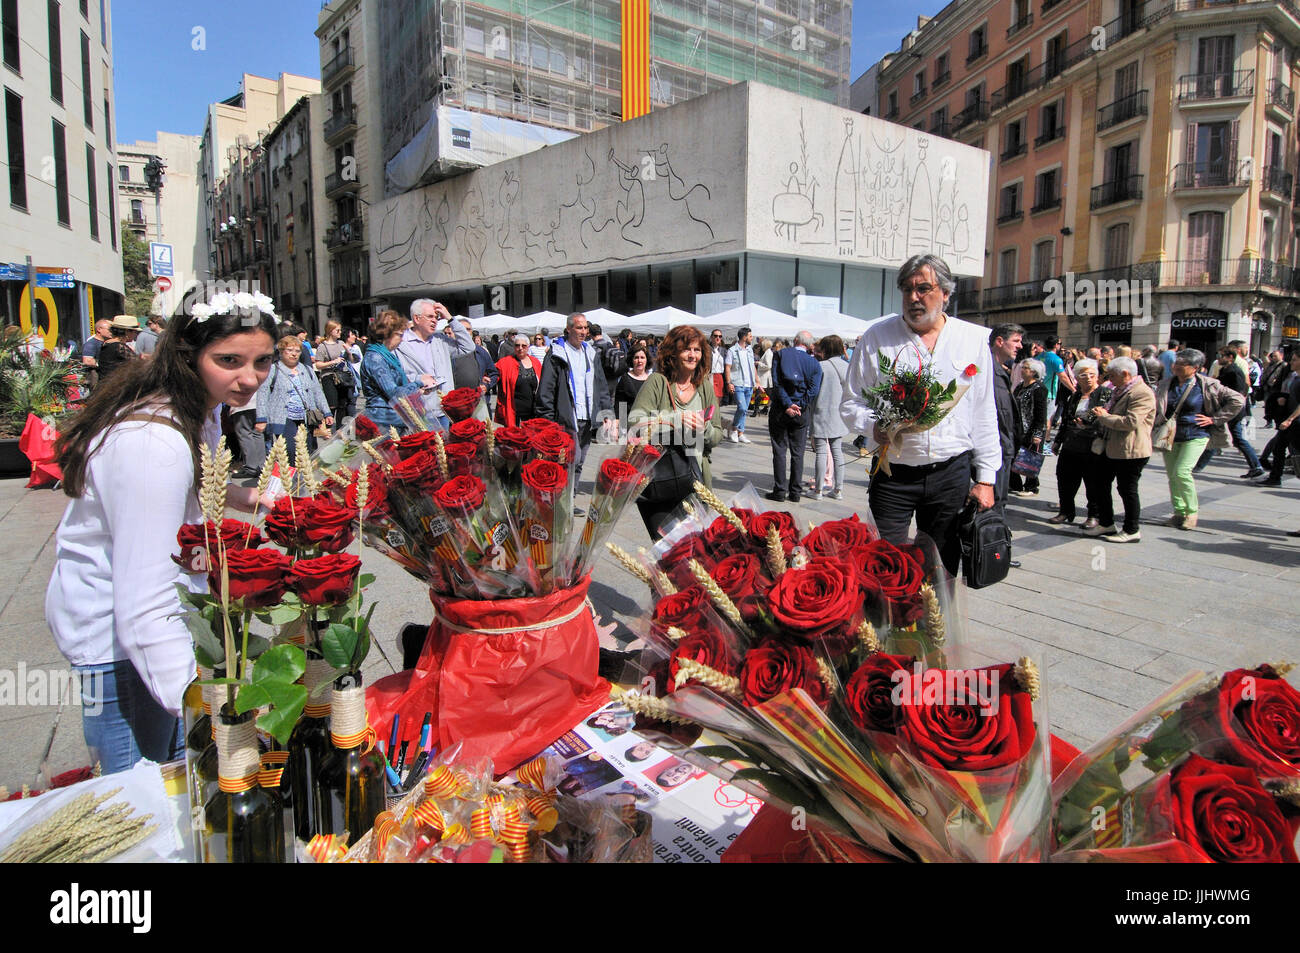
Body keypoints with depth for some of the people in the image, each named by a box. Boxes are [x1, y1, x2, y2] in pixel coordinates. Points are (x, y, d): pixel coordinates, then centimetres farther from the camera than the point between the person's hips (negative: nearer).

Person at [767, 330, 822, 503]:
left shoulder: (781, 354, -1)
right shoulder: (814, 363, 2)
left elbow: (777, 382, -11)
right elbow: (813, 390, -7)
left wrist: (787, 405, -13)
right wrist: (799, 407, -6)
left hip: (780, 410, -1)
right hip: (802, 413, 2)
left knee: (779, 451, 4)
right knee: (798, 453, 8)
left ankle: (779, 490, 4)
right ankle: (795, 492, 11)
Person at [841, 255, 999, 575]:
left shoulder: (974, 339, 5)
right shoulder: (876, 337, 1)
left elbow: (984, 415, 8)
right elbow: (850, 403, 4)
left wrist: (985, 478, 5)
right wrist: (874, 426, -18)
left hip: (952, 474, 2)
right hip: (892, 476, -1)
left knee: (942, 572, 12)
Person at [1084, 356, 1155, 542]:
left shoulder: (1142, 393, -17)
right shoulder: (1120, 391, 15)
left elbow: (1130, 422, -27)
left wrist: (1104, 416, -16)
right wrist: (1100, 415, 10)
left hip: (1131, 451, -10)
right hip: (1112, 449, 10)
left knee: (1127, 490, 0)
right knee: (1100, 484, 13)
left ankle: (1132, 531, 13)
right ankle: (1106, 524, 26)